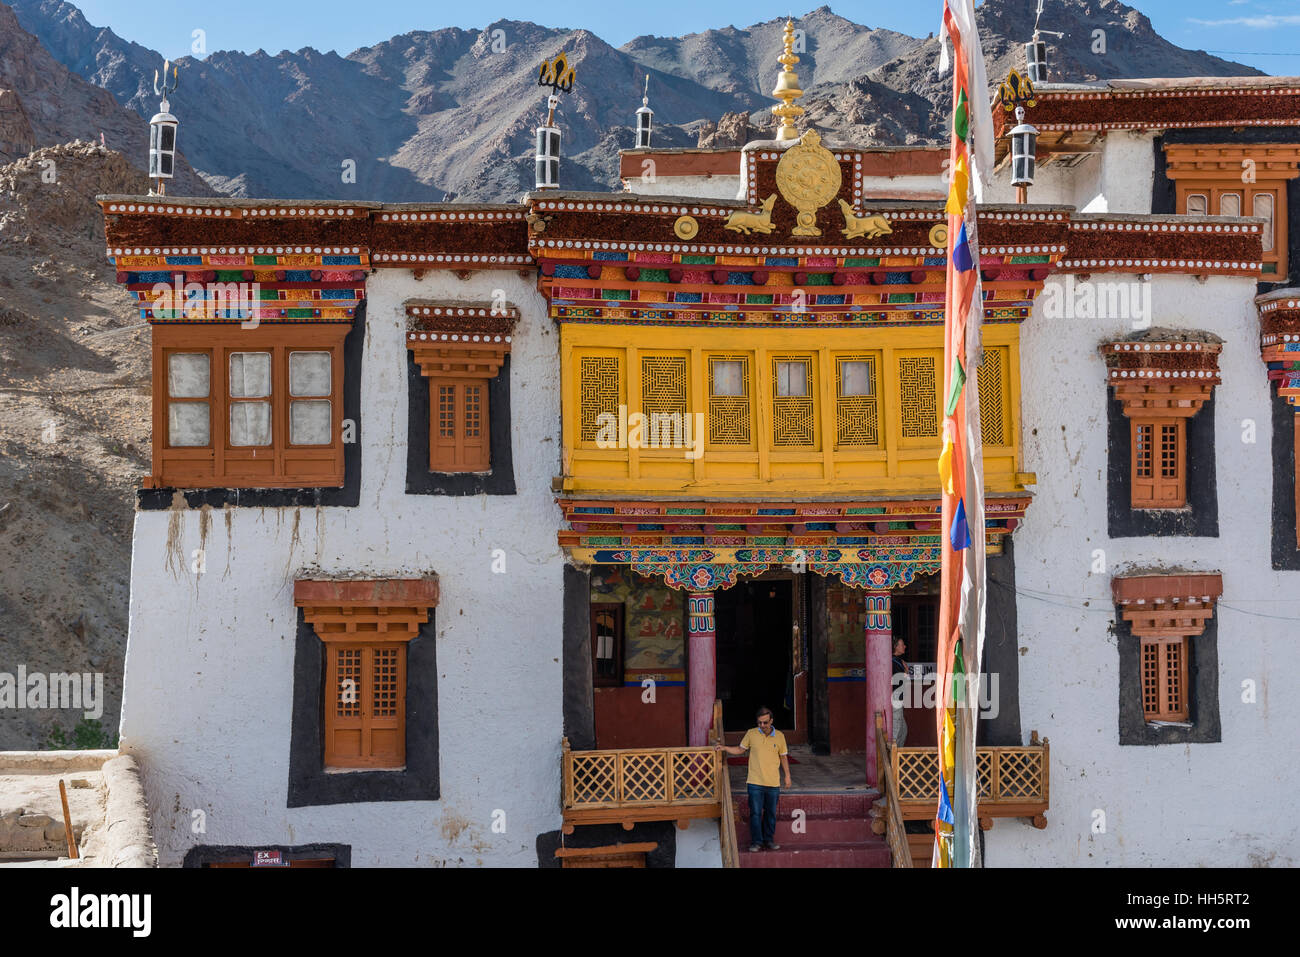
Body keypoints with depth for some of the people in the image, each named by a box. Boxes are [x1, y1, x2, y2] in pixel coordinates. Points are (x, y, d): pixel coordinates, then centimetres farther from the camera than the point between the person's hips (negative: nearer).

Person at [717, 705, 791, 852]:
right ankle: (755, 841, 8)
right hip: (755, 782, -1)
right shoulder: (751, 734, -1)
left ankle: (769, 840, 22)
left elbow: (783, 757, 11)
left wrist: (787, 776, 11)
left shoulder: (779, 736, 1)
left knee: (771, 813, 9)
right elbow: (741, 749, 11)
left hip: (773, 783, 1)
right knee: (755, 813, -1)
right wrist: (724, 748, -2)